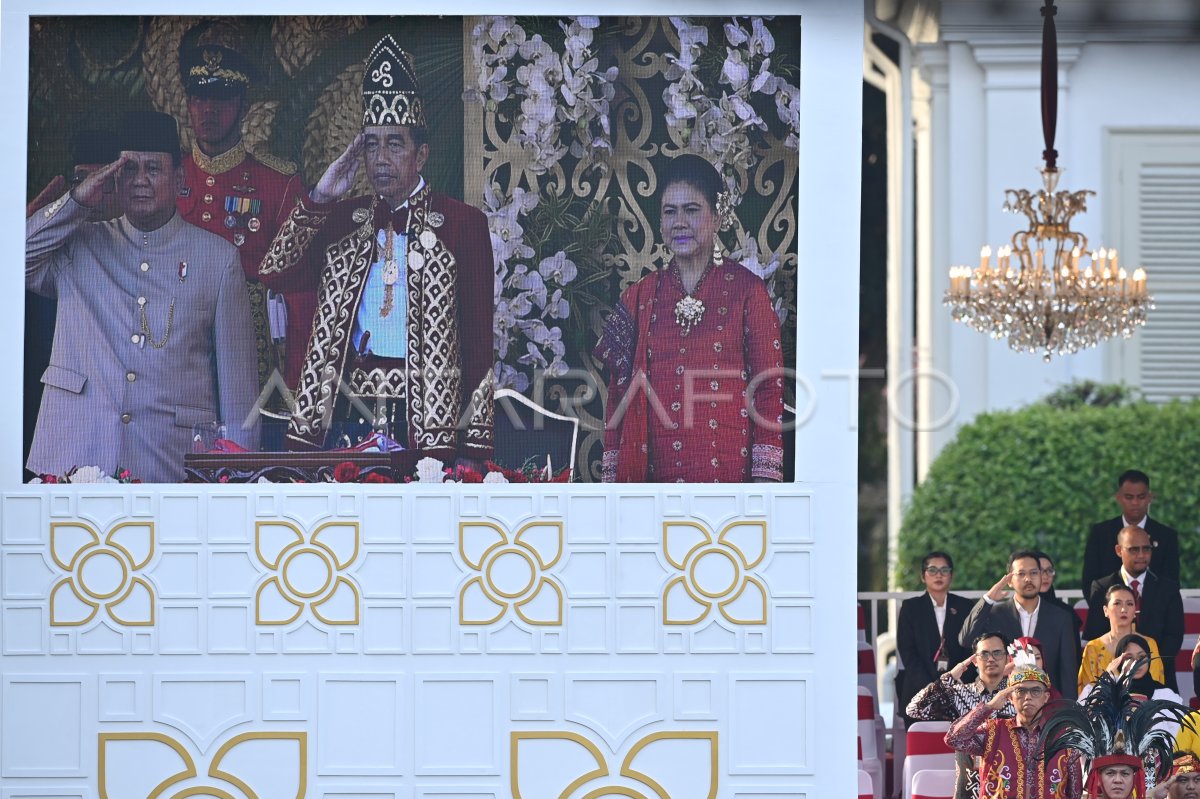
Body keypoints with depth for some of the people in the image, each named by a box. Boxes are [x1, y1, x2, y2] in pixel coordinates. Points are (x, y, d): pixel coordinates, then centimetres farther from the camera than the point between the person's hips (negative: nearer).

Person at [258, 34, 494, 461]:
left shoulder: (462, 222, 3)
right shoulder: (343, 218, 15)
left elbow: (479, 332, 1)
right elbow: (274, 274, 5)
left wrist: (473, 440, -5)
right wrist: (320, 198, -2)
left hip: (426, 410, -3)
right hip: (345, 407, 3)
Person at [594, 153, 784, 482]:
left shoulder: (746, 290, 1)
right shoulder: (640, 296, 10)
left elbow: (769, 389, -1)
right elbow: (620, 391, 11)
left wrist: (765, 476, -9)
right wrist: (612, 474, 5)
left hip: (728, 467, -3)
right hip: (654, 469, 3)